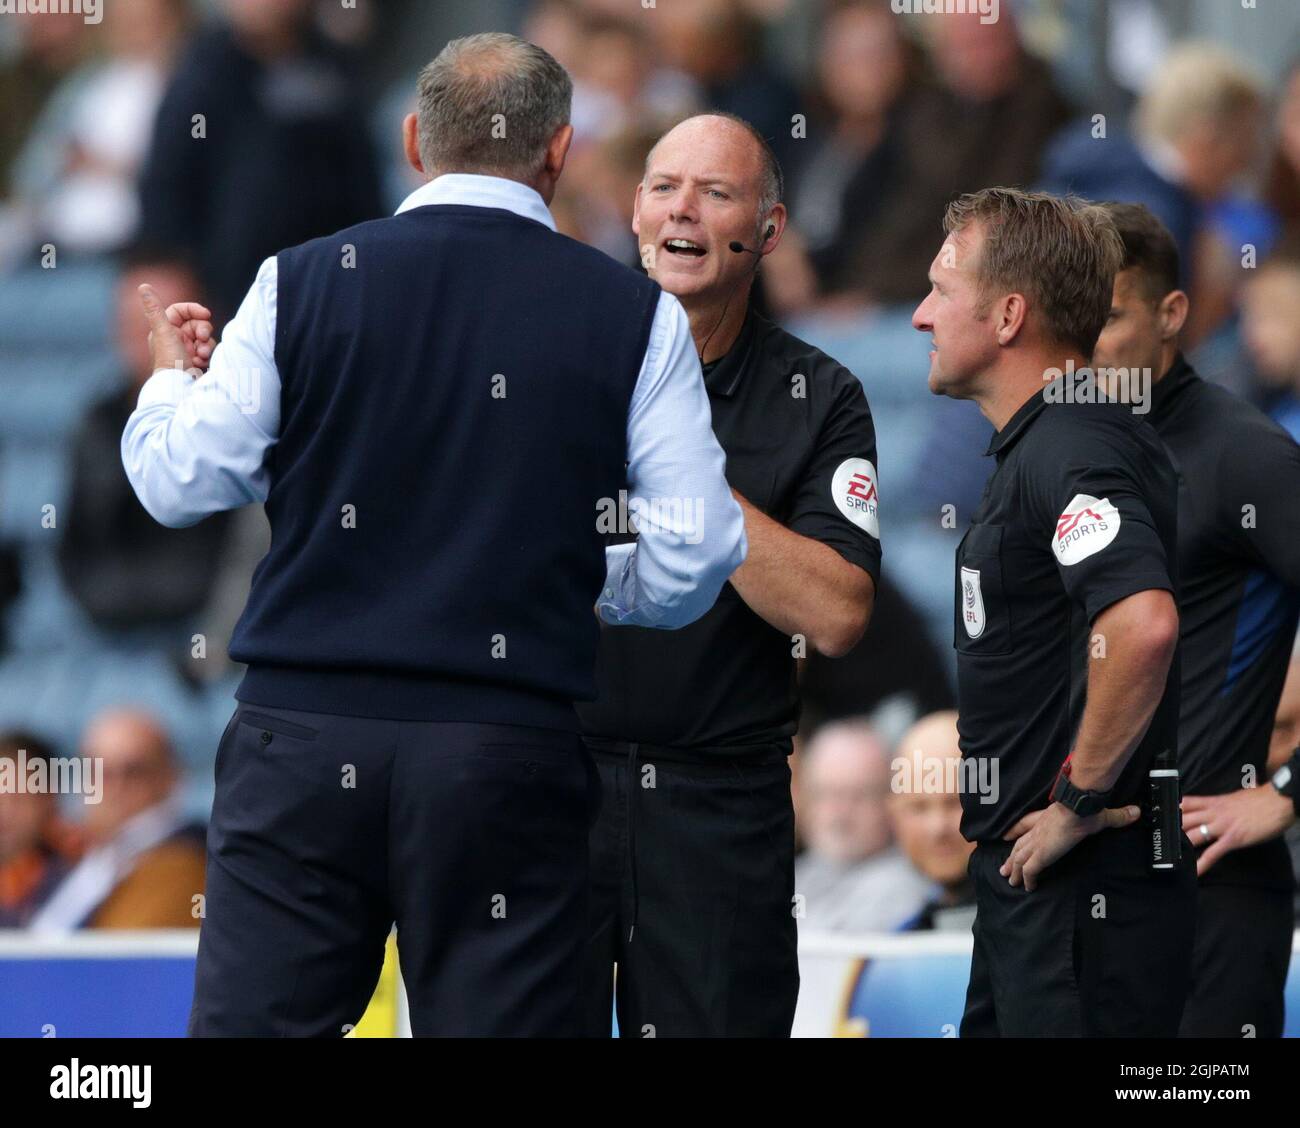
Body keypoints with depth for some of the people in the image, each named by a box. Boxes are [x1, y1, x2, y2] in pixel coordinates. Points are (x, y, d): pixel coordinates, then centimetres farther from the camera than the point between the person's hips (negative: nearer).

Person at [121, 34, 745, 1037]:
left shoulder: (299, 283, 1)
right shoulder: (634, 315, 1)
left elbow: (181, 482, 3)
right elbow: (700, 550, 0)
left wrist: (171, 378, 24)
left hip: (302, 736, 1)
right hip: (506, 753, 0)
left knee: (252, 1022, 3)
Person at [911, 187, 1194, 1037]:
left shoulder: (1070, 452, -19)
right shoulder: (1040, 446, 16)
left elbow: (1143, 625, -35)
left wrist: (1082, 800, -25)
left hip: (1083, 892, -11)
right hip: (1031, 872, 11)